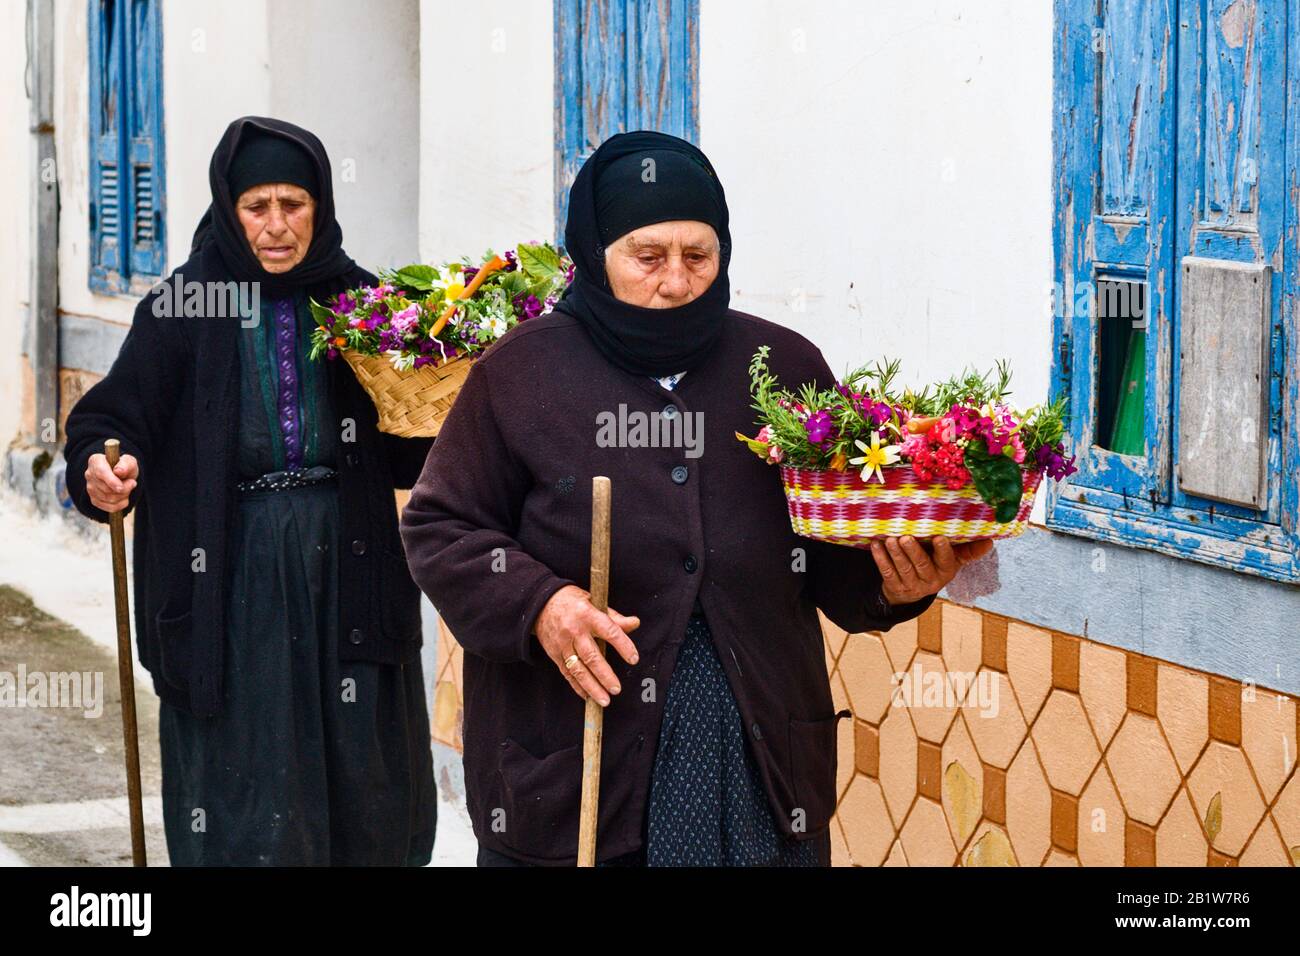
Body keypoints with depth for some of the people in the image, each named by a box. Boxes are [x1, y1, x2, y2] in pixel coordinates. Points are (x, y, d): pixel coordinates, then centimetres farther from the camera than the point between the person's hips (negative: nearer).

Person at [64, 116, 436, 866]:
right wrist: (101, 472, -29)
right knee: (245, 802, -1)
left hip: (347, 575, 3)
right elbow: (114, 417, -8)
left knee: (365, 795, 6)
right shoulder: (186, 305, -1)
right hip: (232, 583, -2)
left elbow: (402, 458, 8)